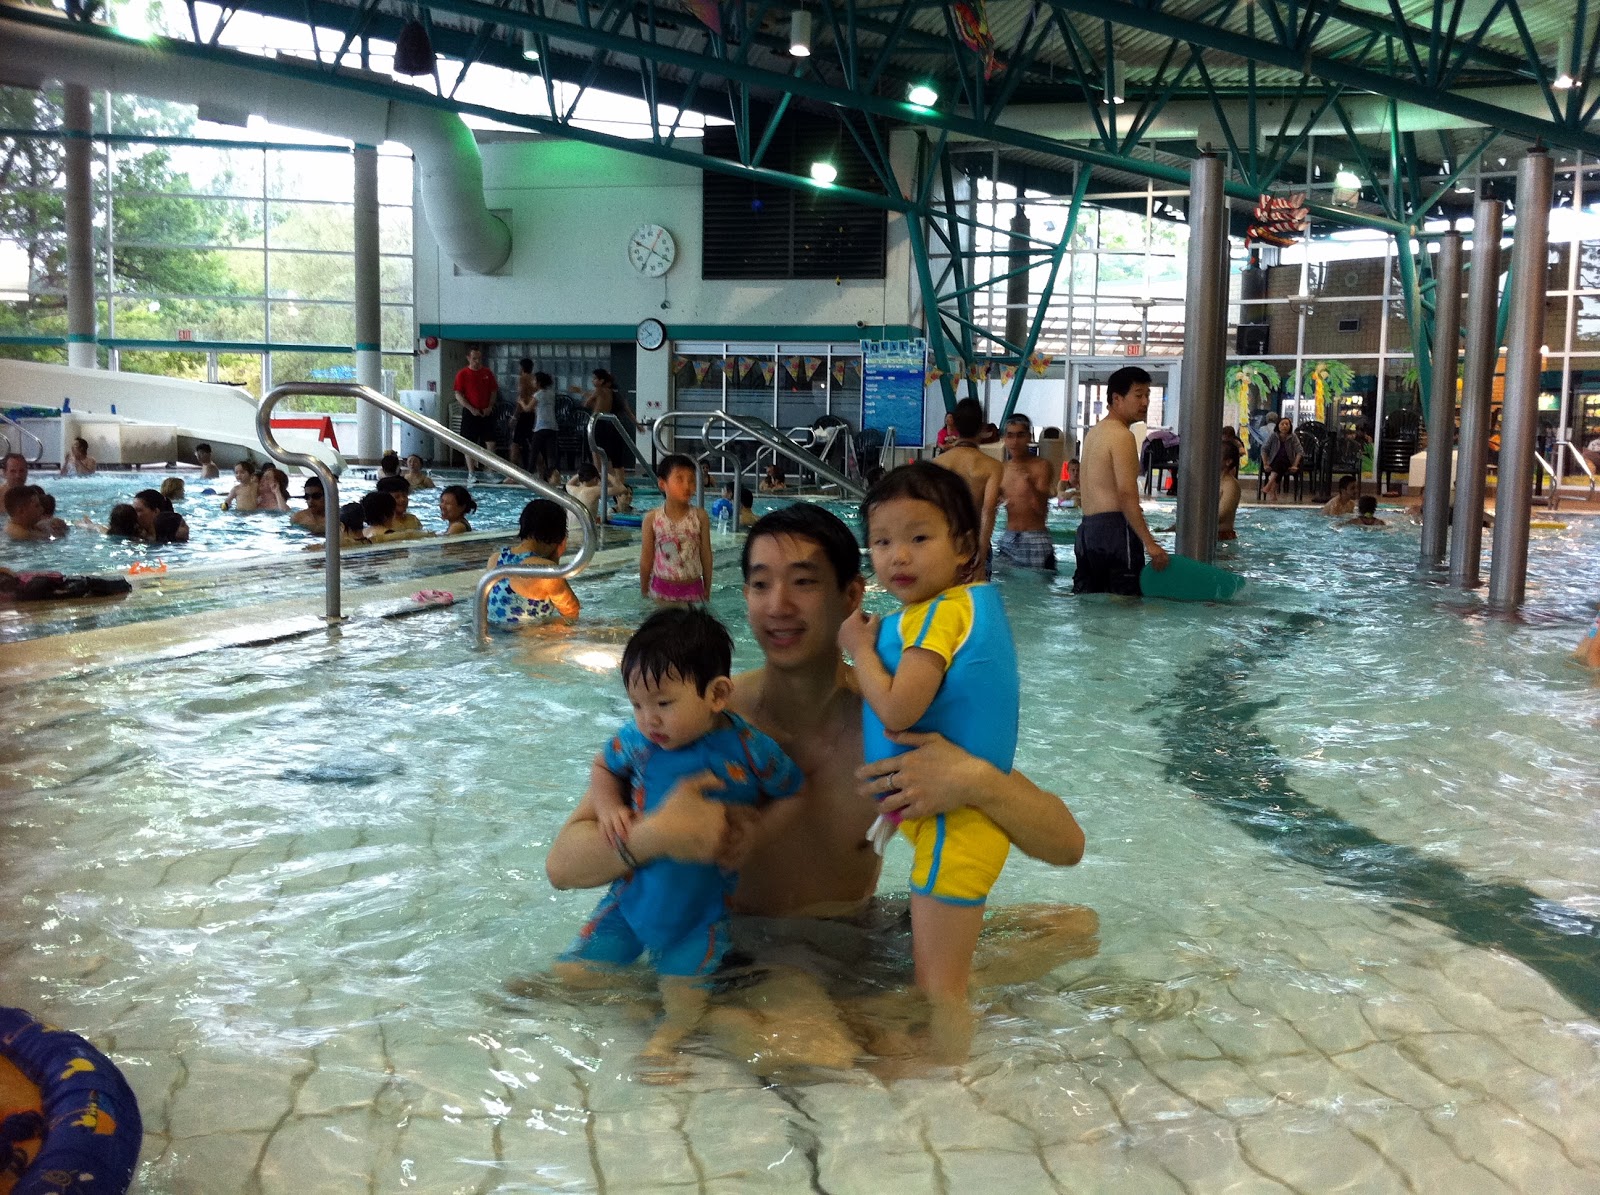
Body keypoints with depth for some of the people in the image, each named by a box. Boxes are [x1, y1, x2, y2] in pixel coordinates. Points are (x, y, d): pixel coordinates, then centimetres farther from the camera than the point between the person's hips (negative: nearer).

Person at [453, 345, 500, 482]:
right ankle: (471, 473, 4)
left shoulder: (487, 372, 7)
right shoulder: (462, 374, -2)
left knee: (490, 442, -1)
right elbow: (458, 395, -5)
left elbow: (494, 391, 10)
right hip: (470, 413, -2)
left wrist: (490, 407, -5)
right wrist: (471, 409, -14)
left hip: (486, 412, 3)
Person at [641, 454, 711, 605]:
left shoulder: (699, 517, -5)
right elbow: (646, 559, 1)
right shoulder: (652, 518, -6)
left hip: (692, 588, 0)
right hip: (662, 588, 0)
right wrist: (644, 592, 6)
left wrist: (707, 590, 5)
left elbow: (706, 555, 2)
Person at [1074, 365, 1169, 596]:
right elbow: (1127, 494, -20)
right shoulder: (1122, 436, -10)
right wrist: (1149, 543, -23)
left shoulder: (1094, 432, 21)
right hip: (1114, 528, -10)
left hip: (1087, 527, 10)